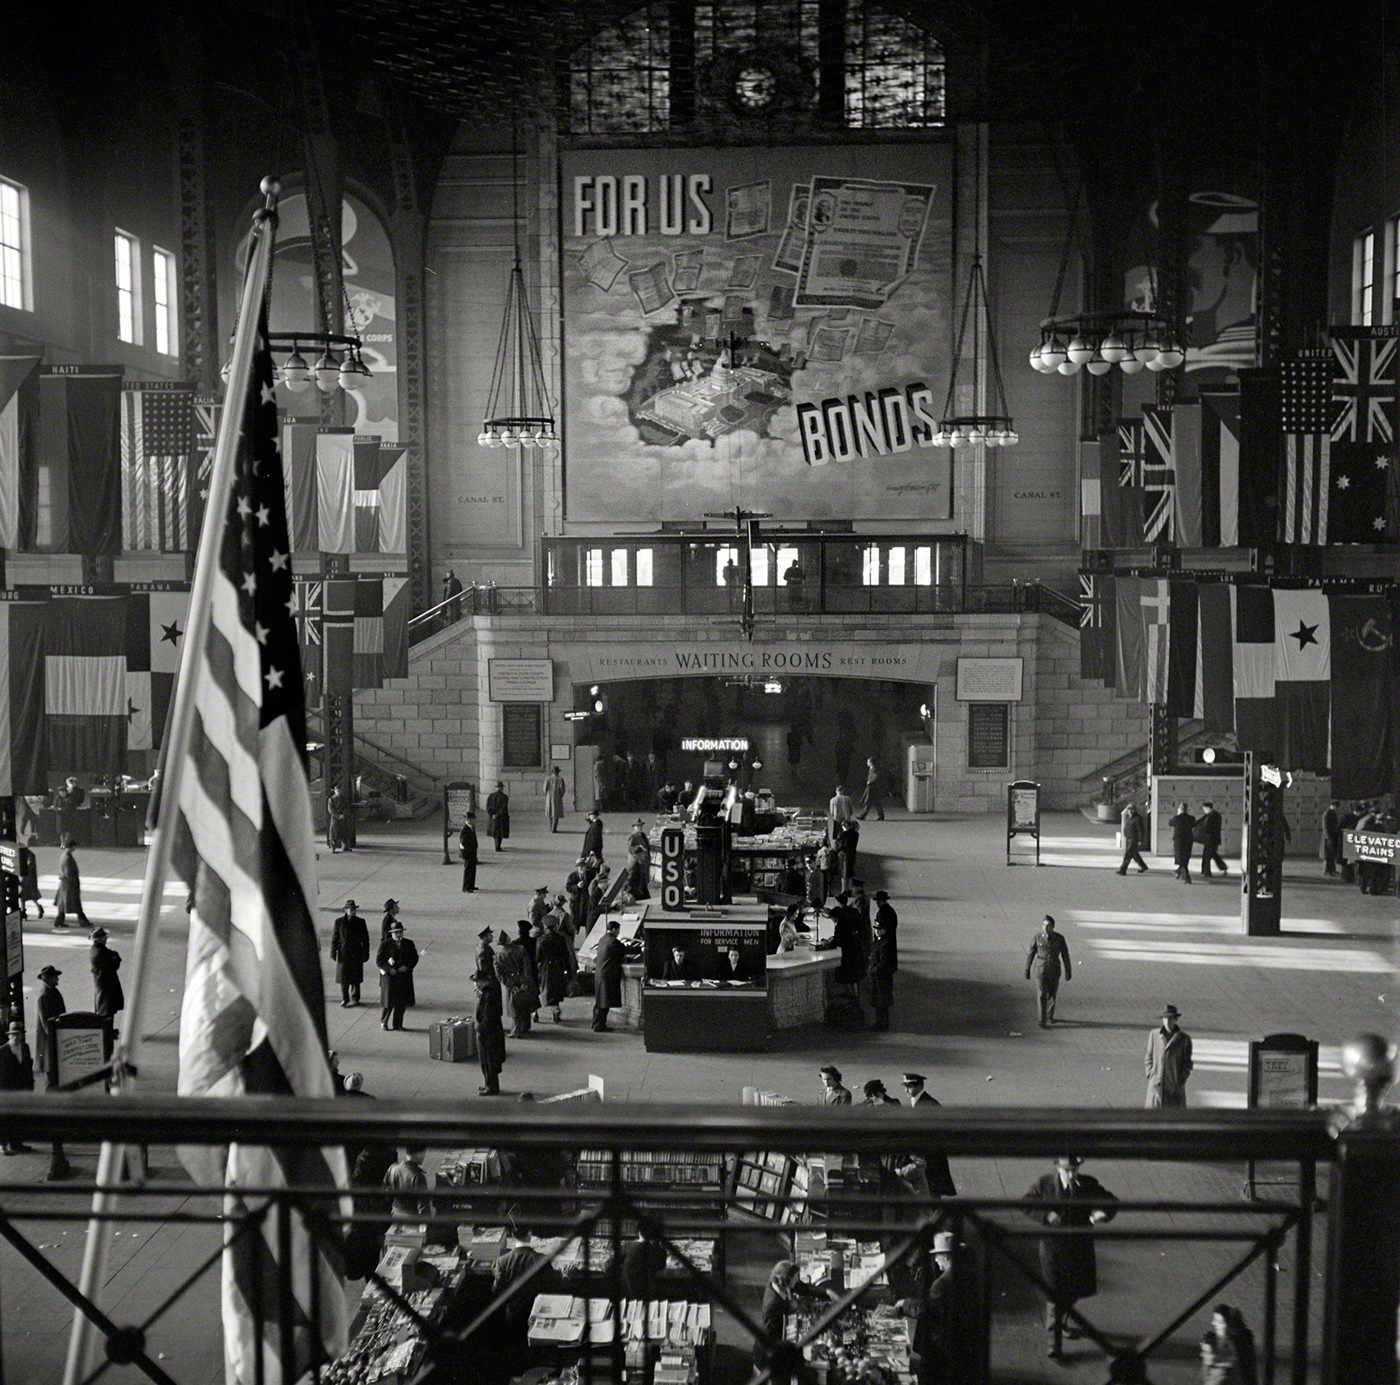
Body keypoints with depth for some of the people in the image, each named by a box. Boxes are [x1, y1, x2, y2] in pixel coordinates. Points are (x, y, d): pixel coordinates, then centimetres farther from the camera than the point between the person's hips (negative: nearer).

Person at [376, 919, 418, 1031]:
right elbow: (379, 960, -3)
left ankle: (397, 1024, 15)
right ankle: (383, 1022, 16)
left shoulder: (409, 943, 8)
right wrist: (389, 969, -15)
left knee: (402, 1001, 3)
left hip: (404, 977, 3)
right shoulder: (385, 944, -2)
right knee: (388, 1001, -2)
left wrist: (407, 967, -8)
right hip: (389, 977, -3)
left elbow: (415, 958, 9)